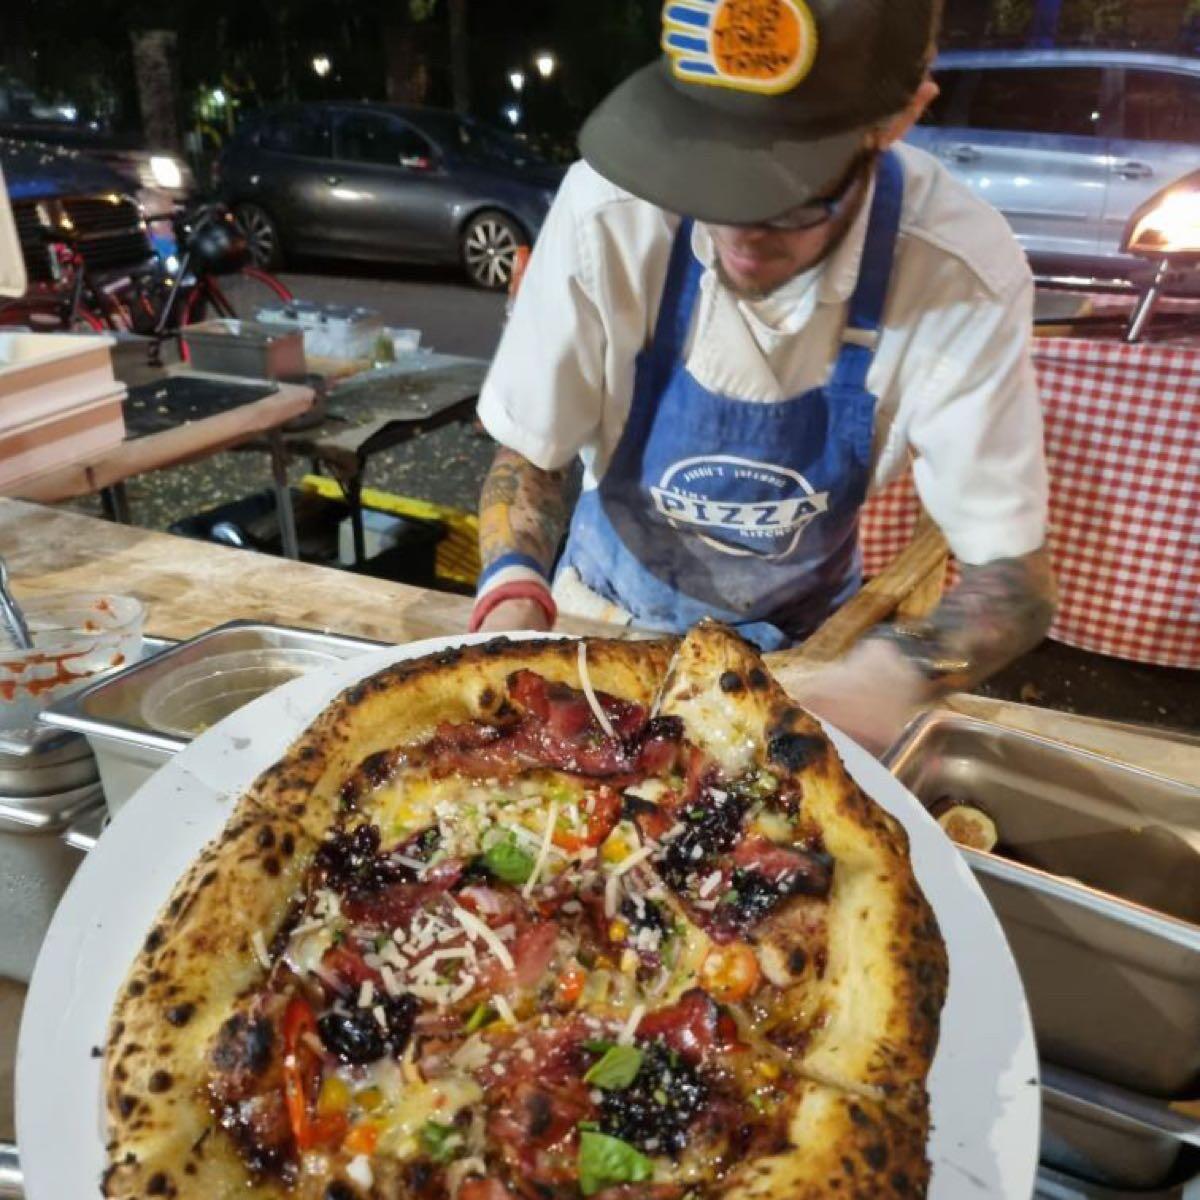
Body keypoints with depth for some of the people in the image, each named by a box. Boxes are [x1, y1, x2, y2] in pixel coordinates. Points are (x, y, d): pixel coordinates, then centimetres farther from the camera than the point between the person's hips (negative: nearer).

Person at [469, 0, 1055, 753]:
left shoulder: (964, 273, -27)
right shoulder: (608, 213, -27)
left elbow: (1014, 575, -19)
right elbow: (528, 458, -13)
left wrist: (900, 673, -39)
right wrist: (513, 598, -32)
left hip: (802, 634, 0)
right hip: (614, 598, 1)